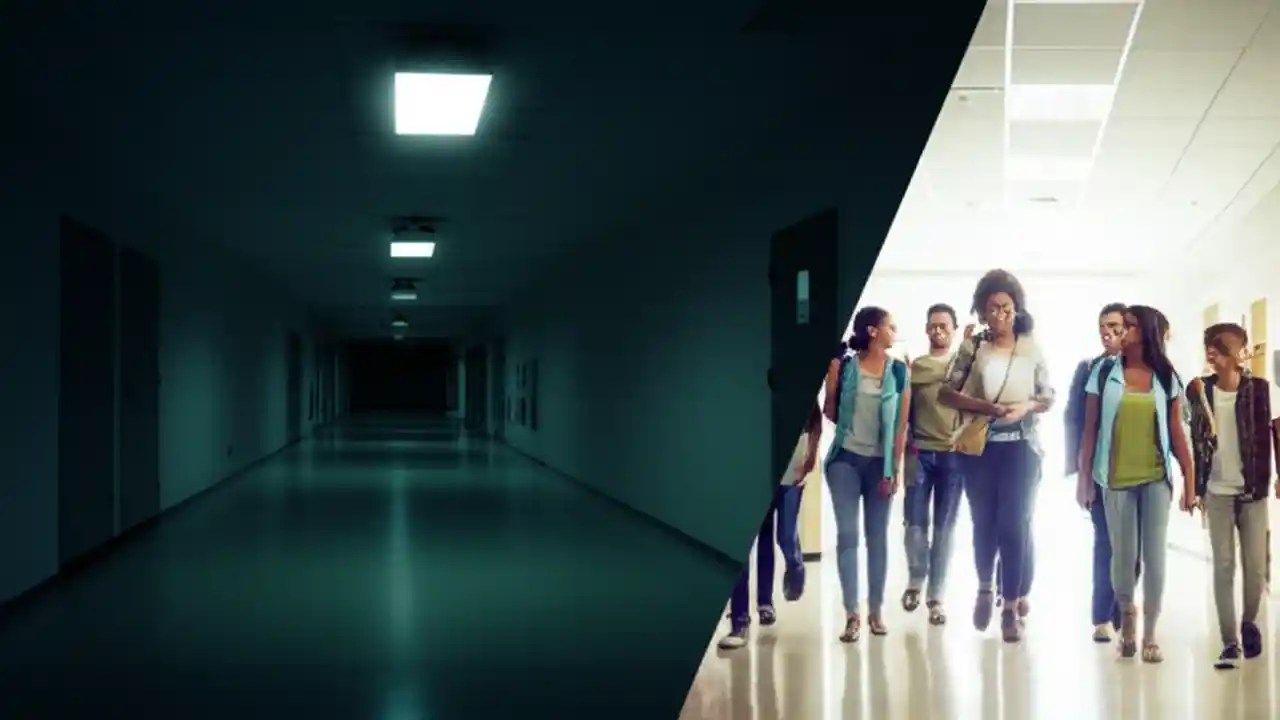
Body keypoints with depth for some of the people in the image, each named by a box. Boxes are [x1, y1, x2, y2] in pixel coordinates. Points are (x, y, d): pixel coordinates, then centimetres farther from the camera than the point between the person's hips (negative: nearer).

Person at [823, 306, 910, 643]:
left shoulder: (900, 371, 1)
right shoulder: (842, 365, -2)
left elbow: (901, 424, 0)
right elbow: (830, 411, 7)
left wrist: (895, 469, -4)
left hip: (880, 462, 1)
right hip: (846, 458, -1)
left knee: (877, 536, 6)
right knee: (847, 533, -4)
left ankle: (875, 610, 14)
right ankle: (852, 614, -1)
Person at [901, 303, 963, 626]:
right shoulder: (914, 366, 8)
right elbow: (903, 412, 6)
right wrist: (906, 448, -3)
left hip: (953, 454, 0)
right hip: (920, 453, 0)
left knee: (944, 528, 2)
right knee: (915, 522, -2)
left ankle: (936, 597, 9)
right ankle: (916, 581, 22)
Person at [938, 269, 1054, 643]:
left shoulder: (1031, 348, 3)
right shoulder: (972, 347, 1)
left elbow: (1048, 397, 7)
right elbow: (946, 393, -3)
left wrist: (1025, 407, -14)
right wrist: (982, 406, -17)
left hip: (1021, 446, 0)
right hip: (980, 445, 0)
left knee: (1014, 523, -4)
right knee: (984, 521, 9)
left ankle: (1012, 605, 3)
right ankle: (985, 588, 32)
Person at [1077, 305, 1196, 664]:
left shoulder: (1166, 378, 3)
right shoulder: (1105, 373, 0)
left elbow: (1176, 433, 4)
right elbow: (1090, 429, 1)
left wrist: (1190, 480, 0)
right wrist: (1084, 478, -1)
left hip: (1156, 478, 1)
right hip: (1116, 479, 0)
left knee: (1154, 555, 0)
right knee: (1122, 554, 5)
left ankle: (1149, 635, 10)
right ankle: (1127, 615, 32)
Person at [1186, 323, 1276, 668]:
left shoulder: (1260, 389, -6)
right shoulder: (1199, 389, -1)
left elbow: (1272, 435, -3)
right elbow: (1197, 439, 5)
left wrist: (1273, 479, -9)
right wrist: (1197, 488, 2)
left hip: (1253, 490, -1)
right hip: (1217, 491, 1)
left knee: (1255, 563, 3)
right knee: (1223, 565, 1)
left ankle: (1249, 622, 28)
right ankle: (1229, 641, 5)